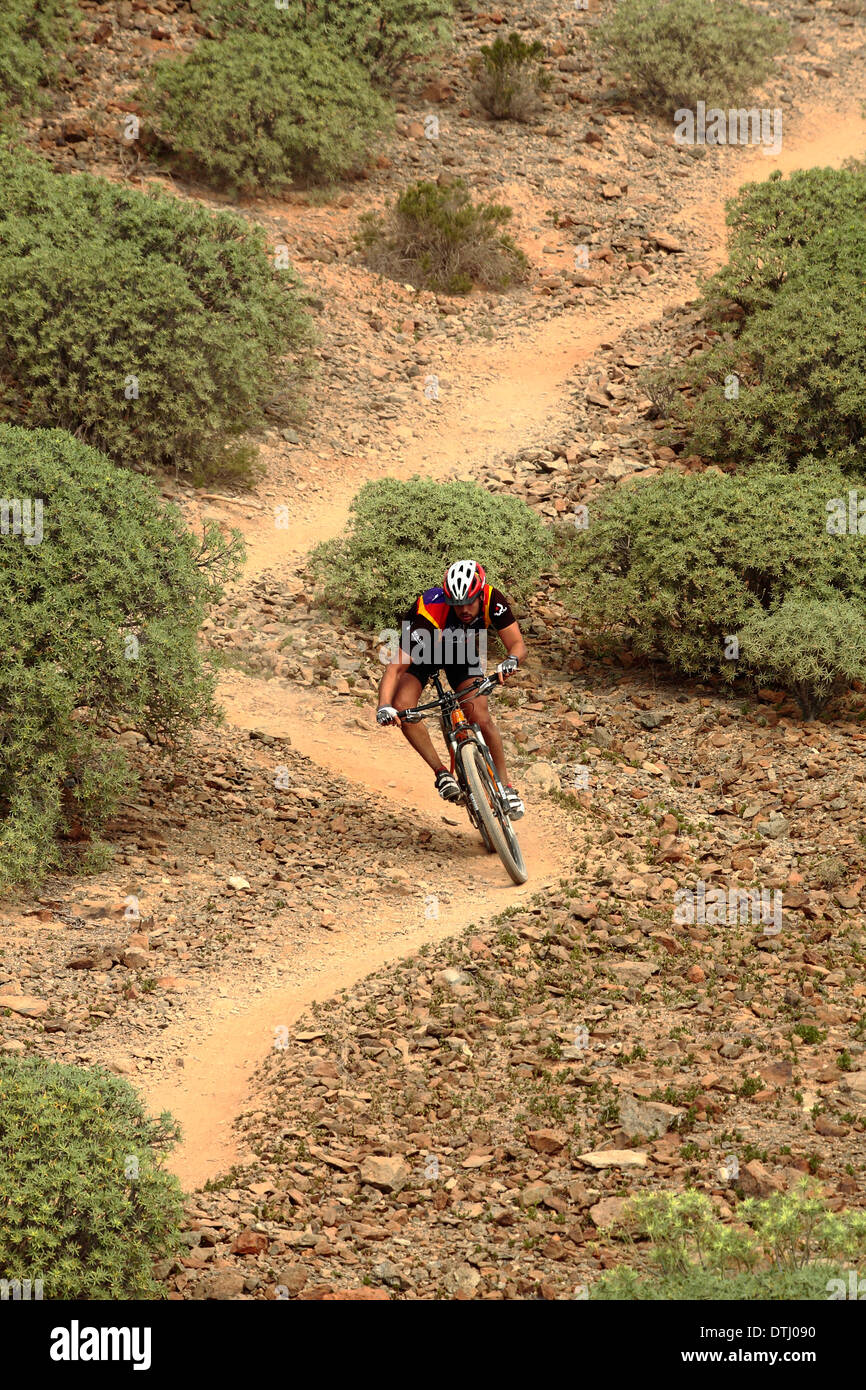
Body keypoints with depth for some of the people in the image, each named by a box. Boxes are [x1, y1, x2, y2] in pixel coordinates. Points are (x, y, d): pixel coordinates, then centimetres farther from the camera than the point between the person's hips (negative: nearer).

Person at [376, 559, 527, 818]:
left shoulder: (492, 601, -32)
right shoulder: (431, 615, -41)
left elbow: (518, 644, -29)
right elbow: (395, 668, -42)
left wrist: (511, 660, -53)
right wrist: (384, 706, -58)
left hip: (462, 652, 2)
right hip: (423, 651, -2)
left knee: (480, 718, -17)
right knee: (402, 707, -27)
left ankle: (505, 785, 1)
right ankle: (442, 773, -13)